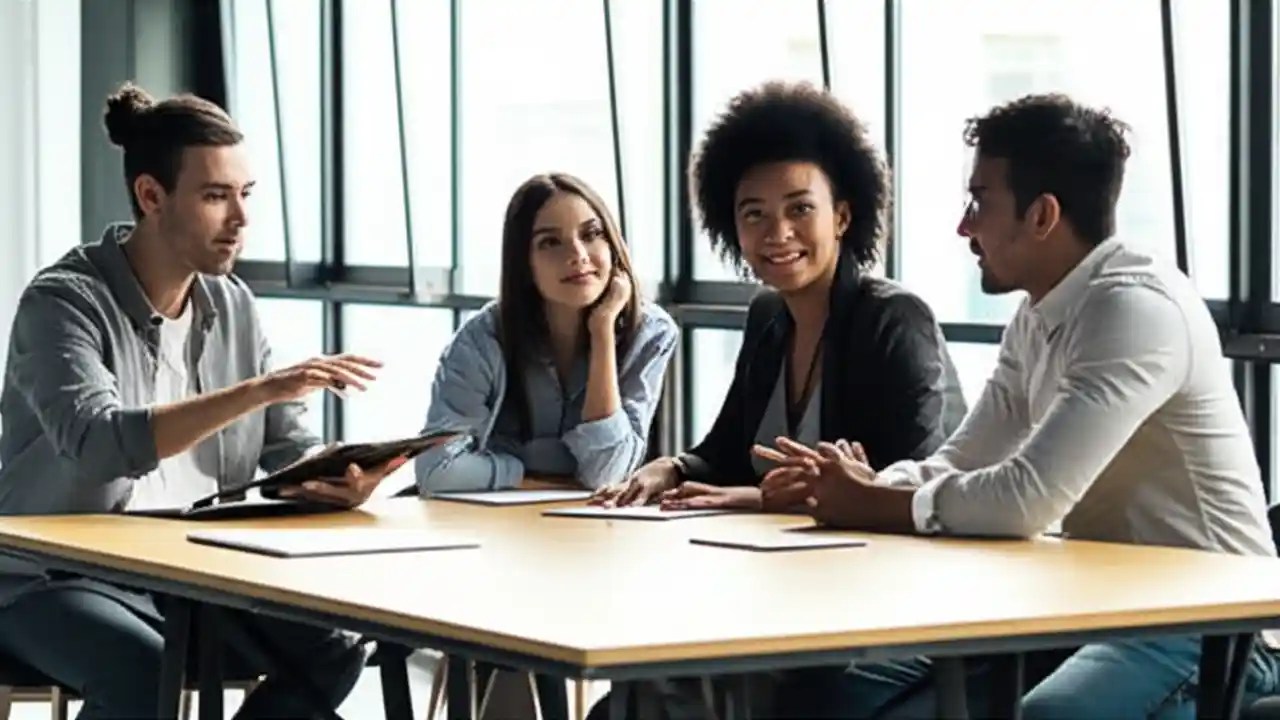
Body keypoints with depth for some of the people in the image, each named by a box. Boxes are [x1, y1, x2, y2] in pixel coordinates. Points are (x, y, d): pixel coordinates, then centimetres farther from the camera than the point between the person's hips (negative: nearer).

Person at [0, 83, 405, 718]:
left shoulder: (233, 307, 7)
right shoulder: (64, 301, -14)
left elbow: (287, 446, 7)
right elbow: (96, 444, -31)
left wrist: (331, 478, -18)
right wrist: (258, 391, -36)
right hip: (59, 580, -6)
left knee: (333, 647, -18)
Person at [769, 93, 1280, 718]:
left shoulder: (1138, 309, -20)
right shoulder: (1036, 319, 11)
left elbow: (1027, 500, -26)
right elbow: (958, 466, 13)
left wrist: (873, 506, -12)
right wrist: (854, 484, -8)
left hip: (1206, 624, -9)